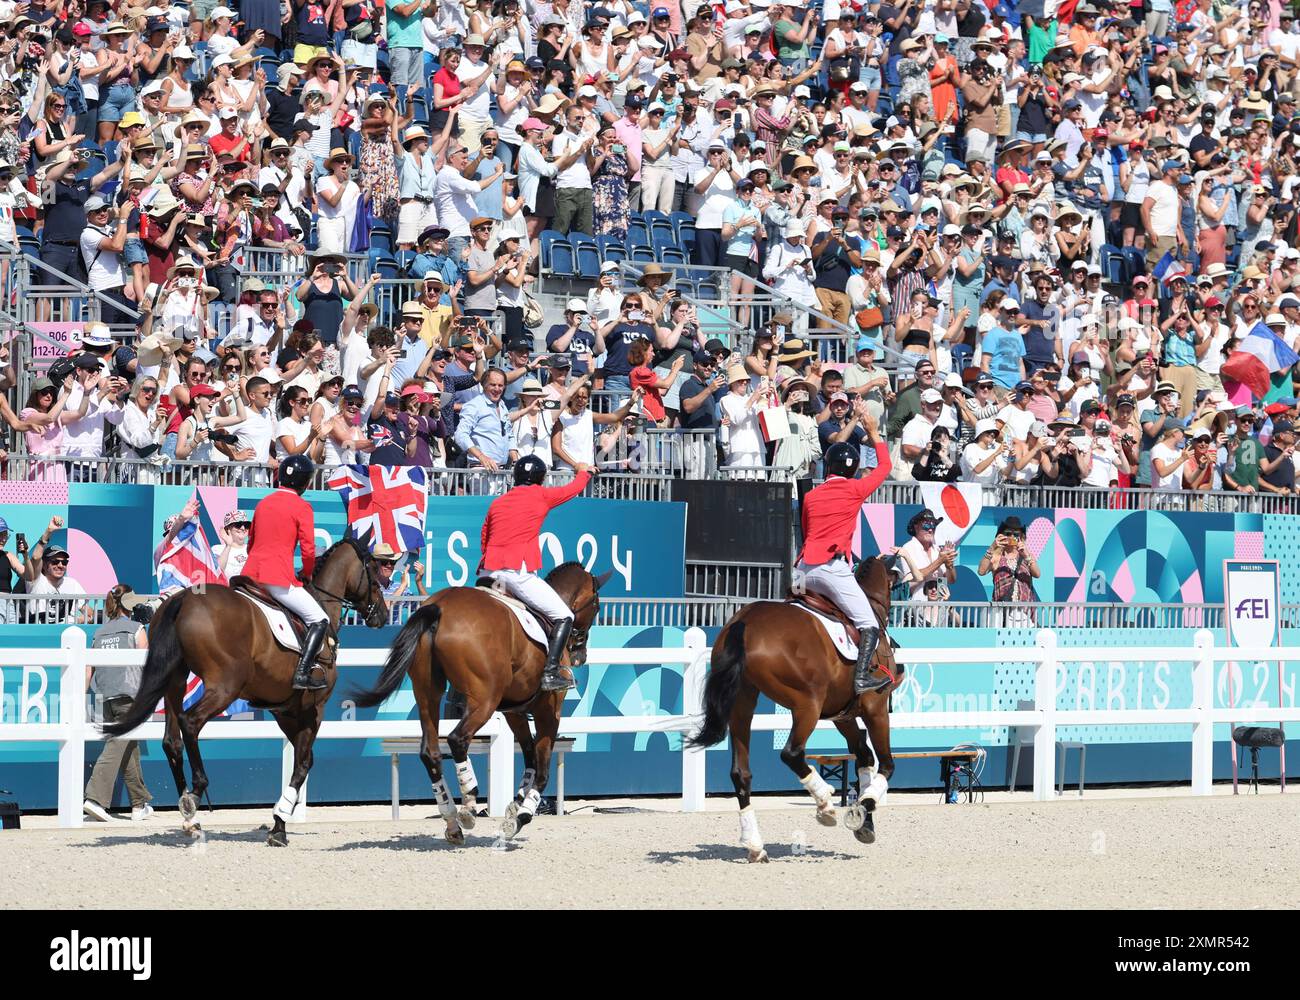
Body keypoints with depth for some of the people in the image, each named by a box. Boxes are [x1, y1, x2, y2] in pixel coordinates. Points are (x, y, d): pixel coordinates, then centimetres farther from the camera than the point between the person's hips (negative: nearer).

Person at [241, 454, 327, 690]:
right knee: (320, 621, 1)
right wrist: (307, 574, 9)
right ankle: (302, 674, -12)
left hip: (252, 573, 6)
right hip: (280, 579, -6)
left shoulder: (263, 503, 15)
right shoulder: (301, 507, -5)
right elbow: (308, 549, -10)